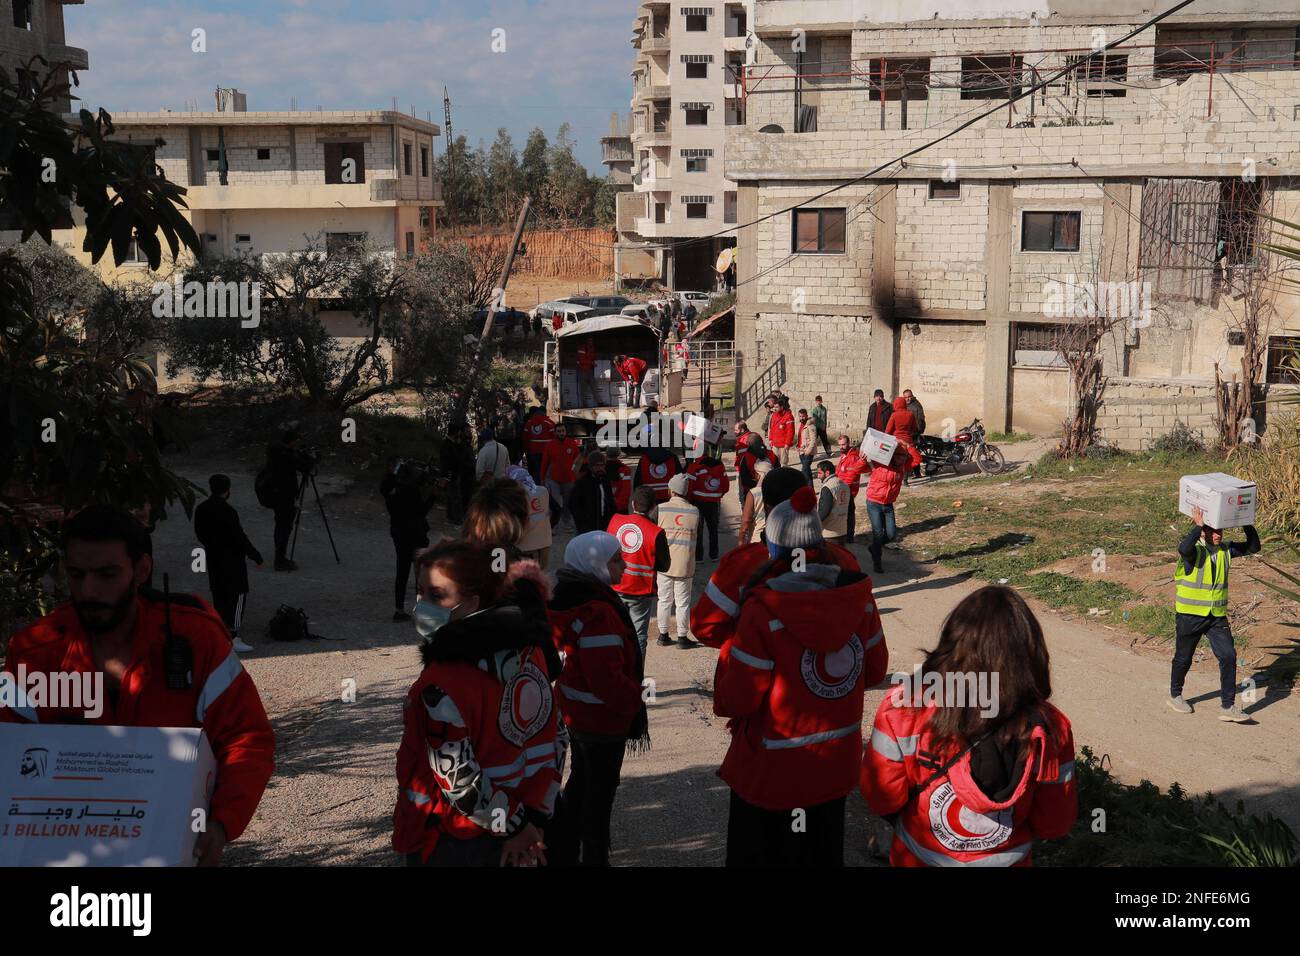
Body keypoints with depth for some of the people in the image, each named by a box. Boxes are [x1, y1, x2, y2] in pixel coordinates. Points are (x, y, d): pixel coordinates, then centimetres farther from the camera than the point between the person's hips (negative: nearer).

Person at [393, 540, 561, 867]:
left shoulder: (443, 683, -26)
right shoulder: (529, 650, -4)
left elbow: (458, 778, -24)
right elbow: (552, 743, 1)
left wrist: (514, 824, -12)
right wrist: (534, 817, 2)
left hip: (449, 844, -7)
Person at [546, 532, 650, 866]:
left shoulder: (575, 598, 1)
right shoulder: (599, 614, -29)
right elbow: (608, 679, -30)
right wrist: (636, 707, -15)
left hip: (577, 710, 10)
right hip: (602, 719, -10)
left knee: (581, 783, 25)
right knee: (599, 793, 8)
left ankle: (562, 851, 37)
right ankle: (594, 858, 22)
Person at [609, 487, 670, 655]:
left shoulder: (615, 521, -6)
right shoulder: (656, 533, -17)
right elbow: (664, 566, -9)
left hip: (615, 588, 4)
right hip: (641, 591, -4)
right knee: (639, 635, 8)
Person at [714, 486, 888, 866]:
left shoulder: (763, 610, -24)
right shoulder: (857, 596, -9)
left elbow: (734, 701, -21)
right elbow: (874, 670, 4)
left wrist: (730, 651, -4)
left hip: (774, 774, -5)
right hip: (837, 763, 5)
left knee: (766, 853, 14)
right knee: (824, 852, 24)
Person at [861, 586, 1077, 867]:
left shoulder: (903, 710, -27)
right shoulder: (1050, 729, -23)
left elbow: (881, 799, -15)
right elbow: (1055, 825, -9)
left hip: (919, 858, -1)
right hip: (1008, 860, 2)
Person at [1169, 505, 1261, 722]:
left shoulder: (1225, 550, 3)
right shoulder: (1193, 549, -16)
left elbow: (1253, 547, 3)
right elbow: (1184, 549, -40)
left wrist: (1247, 523, -9)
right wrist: (1198, 526, -32)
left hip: (1217, 616, 5)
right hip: (1189, 616, -4)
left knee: (1229, 656, -7)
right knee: (1183, 658, 12)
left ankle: (1228, 706, -1)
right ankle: (1175, 696, 35)